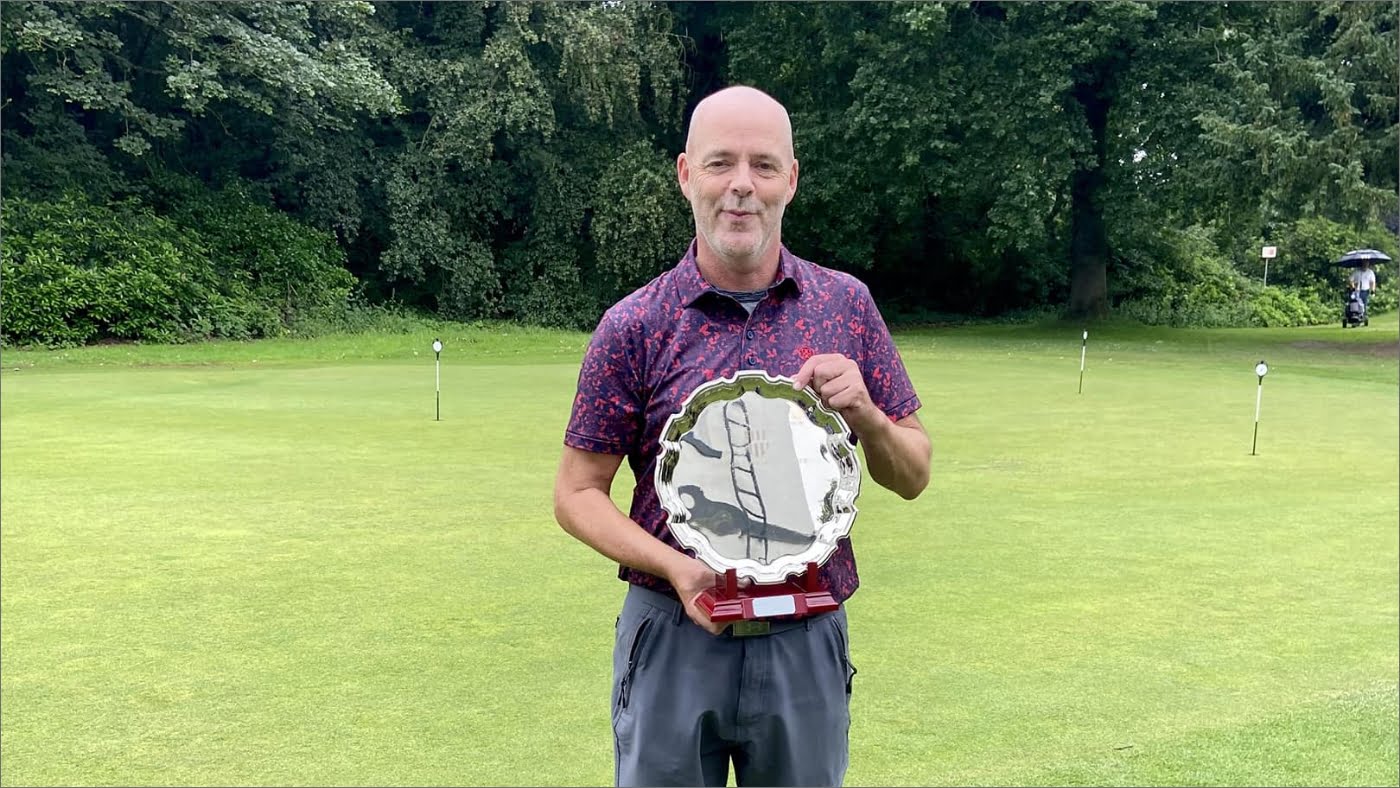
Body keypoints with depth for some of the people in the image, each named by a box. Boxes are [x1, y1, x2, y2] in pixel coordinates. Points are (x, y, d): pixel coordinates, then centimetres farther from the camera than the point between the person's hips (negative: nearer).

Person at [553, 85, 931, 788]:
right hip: (673, 641, -2)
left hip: (808, 647, 2)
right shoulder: (634, 326, -6)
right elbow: (576, 493, -2)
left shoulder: (846, 304, 1)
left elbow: (912, 478, 6)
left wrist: (865, 415, -14)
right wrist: (677, 568, -17)